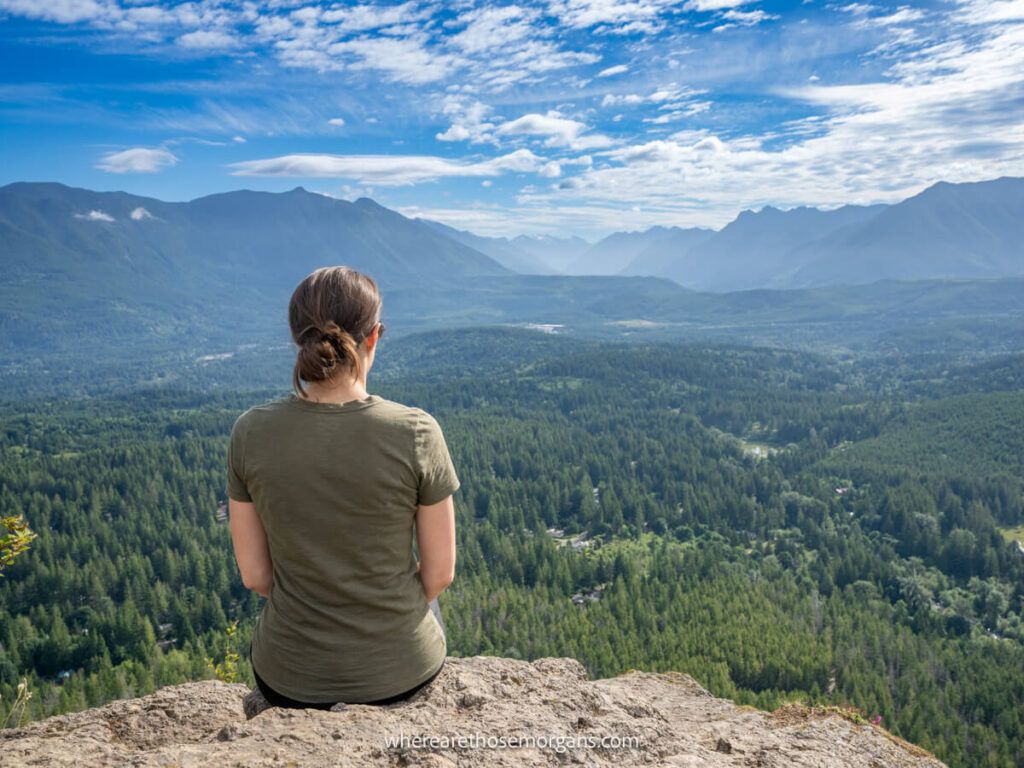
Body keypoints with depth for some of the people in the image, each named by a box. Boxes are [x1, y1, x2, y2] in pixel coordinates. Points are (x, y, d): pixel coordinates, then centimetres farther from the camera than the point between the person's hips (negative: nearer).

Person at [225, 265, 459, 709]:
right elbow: (439, 573, -10)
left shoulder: (250, 432, -14)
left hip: (287, 679, 2)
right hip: (399, 671, -1)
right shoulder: (415, 432, -21)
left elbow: (254, 575, -5)